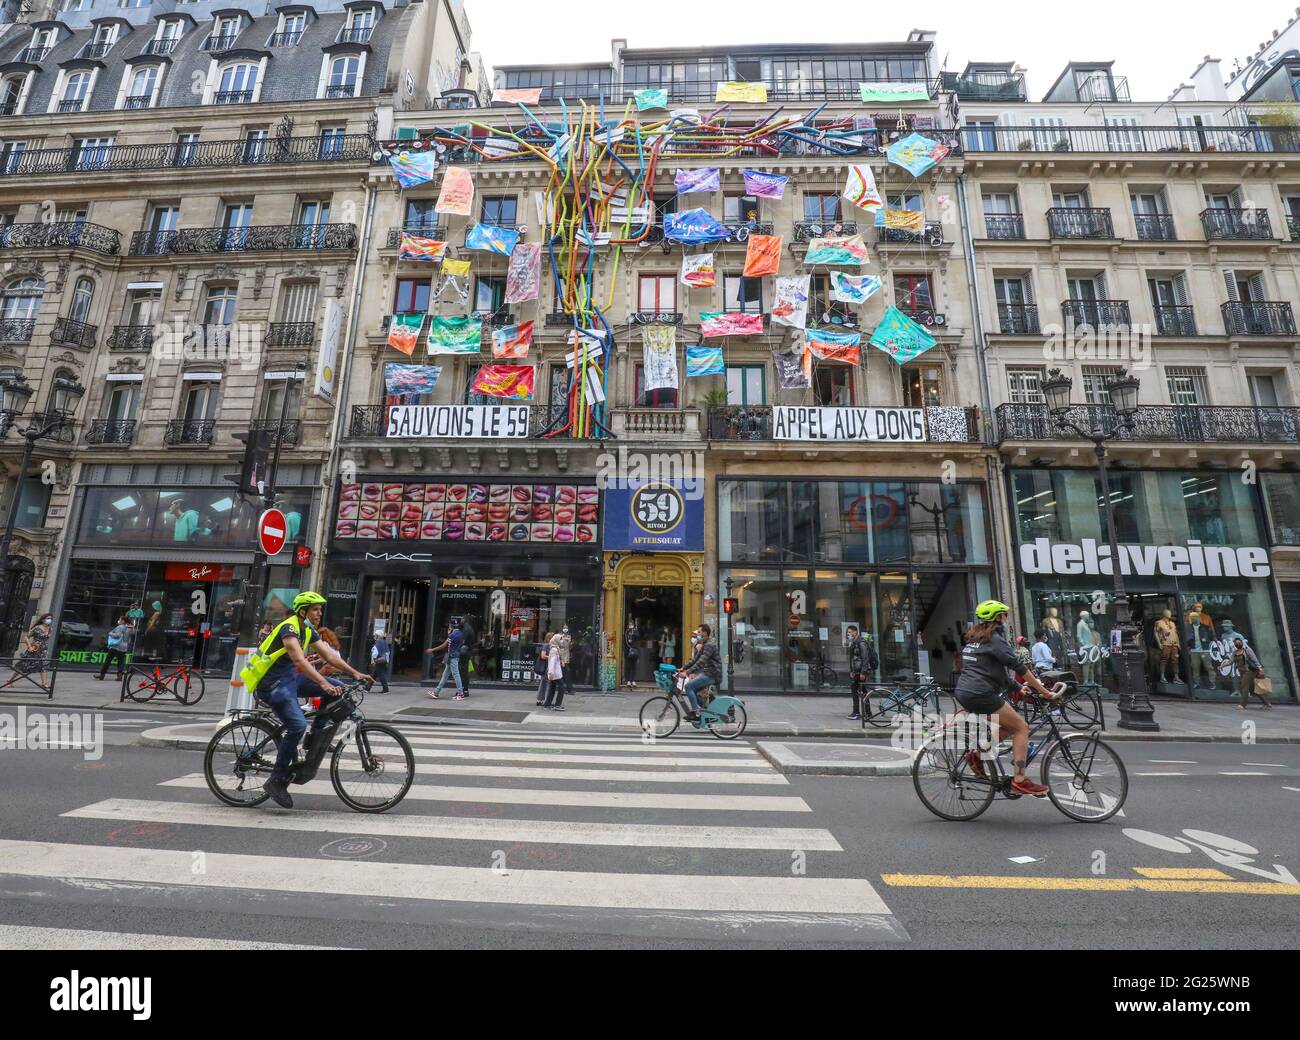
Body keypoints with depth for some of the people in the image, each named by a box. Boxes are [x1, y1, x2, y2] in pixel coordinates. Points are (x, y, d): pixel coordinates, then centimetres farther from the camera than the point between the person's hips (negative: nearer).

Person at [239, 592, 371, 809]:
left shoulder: (309, 631, 9)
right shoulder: (289, 628, -19)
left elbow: (329, 655, 7)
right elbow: (300, 660, -32)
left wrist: (355, 673, -3)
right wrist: (323, 683, -41)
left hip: (290, 679, 9)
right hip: (272, 684, -9)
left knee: (338, 687, -4)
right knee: (297, 725, -23)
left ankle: (314, 737, 5)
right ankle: (276, 781, -8)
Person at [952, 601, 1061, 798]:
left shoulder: (974, 639, 20)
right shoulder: (995, 639, -7)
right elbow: (1019, 667, -11)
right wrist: (1044, 691, -5)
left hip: (964, 692, 9)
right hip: (980, 694, -9)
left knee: (1011, 725, 19)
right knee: (1022, 727, 1)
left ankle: (978, 755, 14)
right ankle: (1019, 781, -1)